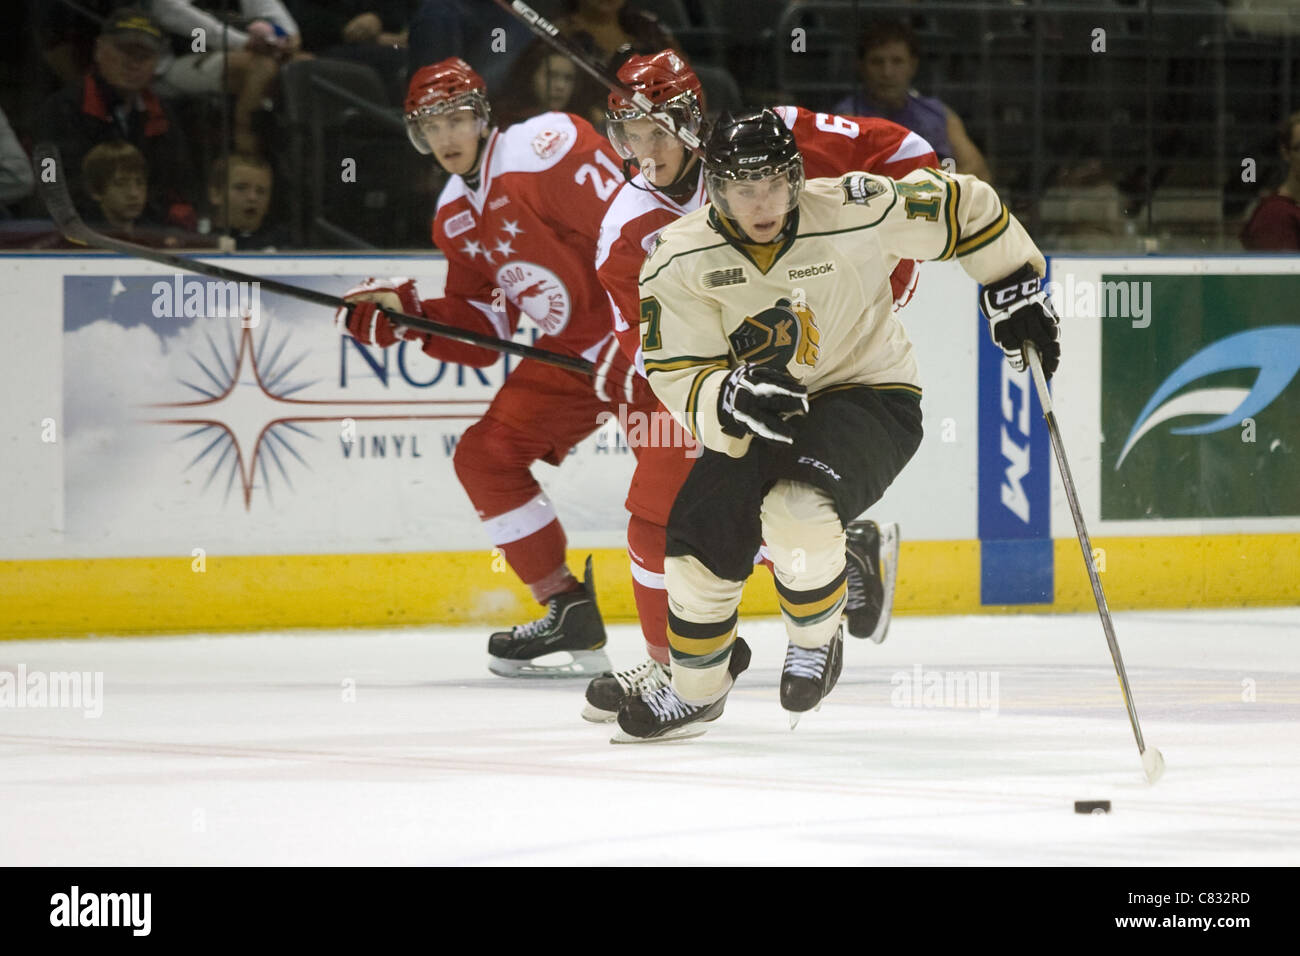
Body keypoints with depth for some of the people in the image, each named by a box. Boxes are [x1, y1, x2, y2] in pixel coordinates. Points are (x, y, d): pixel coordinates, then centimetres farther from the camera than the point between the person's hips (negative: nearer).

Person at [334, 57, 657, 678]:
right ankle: (570, 615, 11)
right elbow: (481, 337, 12)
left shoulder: (545, 149, -18)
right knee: (483, 458, 4)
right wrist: (406, 314, -4)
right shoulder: (455, 219, 11)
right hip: (569, 348, 9)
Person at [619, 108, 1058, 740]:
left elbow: (963, 207, -8)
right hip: (755, 422, 4)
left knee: (796, 509, -30)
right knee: (701, 535, -3)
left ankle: (817, 640, 1)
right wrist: (730, 398, -36)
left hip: (870, 395, -4)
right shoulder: (681, 259, -16)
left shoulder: (856, 214, -23)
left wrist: (1014, 290, -4)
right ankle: (695, 691, 25)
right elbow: (678, 375, -15)